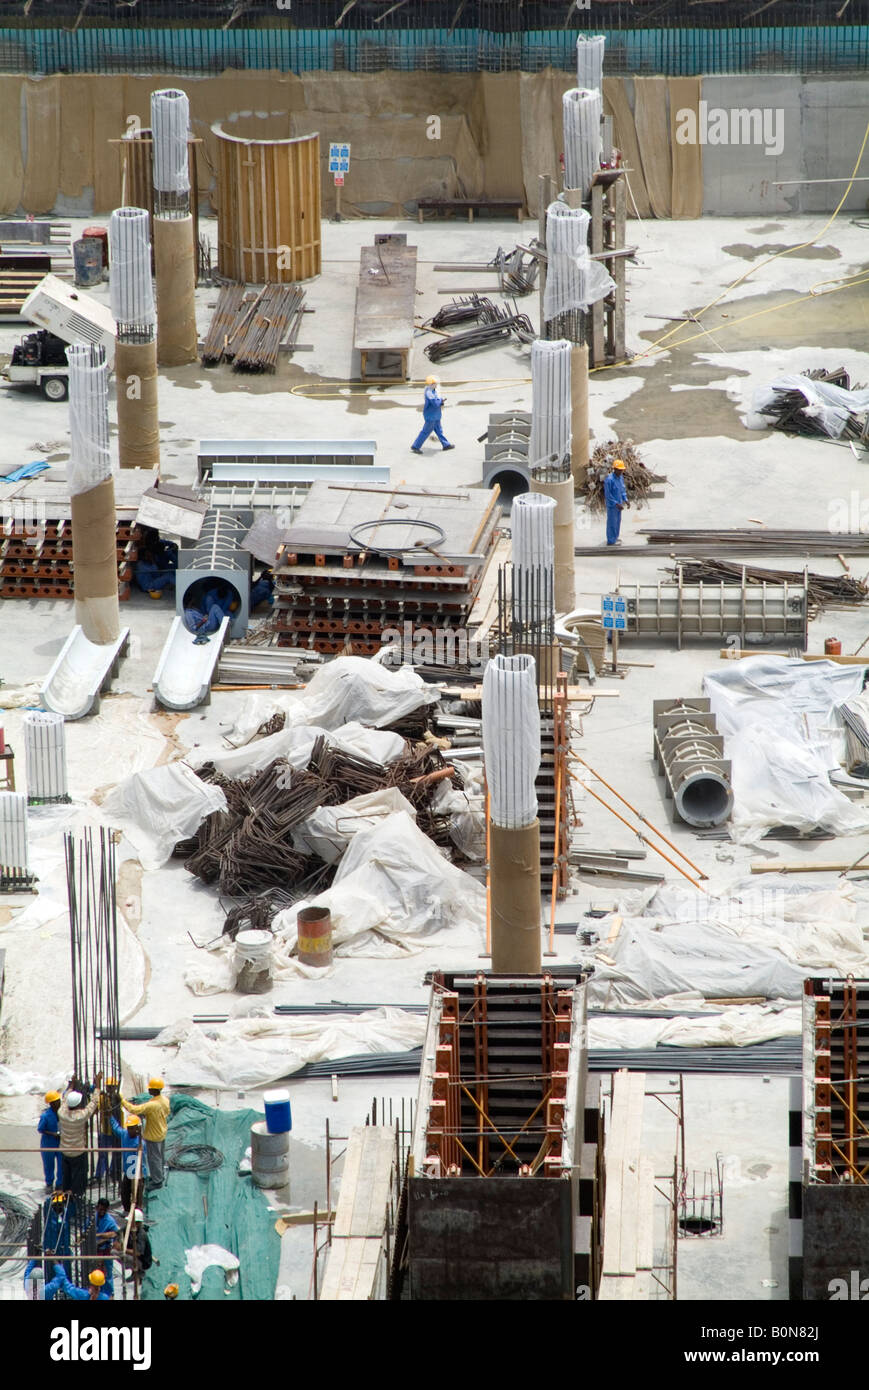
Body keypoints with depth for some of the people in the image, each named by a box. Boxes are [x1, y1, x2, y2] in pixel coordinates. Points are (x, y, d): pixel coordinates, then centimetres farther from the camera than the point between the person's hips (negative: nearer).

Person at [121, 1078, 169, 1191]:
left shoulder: (152, 1105, -34)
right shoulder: (165, 1100, -8)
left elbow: (134, 1110, -37)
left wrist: (123, 1100, -27)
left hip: (153, 1136, -8)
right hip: (162, 1133, 8)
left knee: (154, 1157, 7)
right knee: (158, 1156, 24)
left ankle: (157, 1181, 18)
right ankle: (158, 1176, 40)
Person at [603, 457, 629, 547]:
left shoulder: (621, 477, 2)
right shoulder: (609, 479, -24)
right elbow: (607, 495, -22)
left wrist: (625, 500, 4)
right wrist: (616, 504, -23)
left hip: (618, 503, 8)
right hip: (612, 505, -8)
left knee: (617, 521, 18)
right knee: (612, 522, 2)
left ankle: (615, 538, 33)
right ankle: (611, 541, 12)